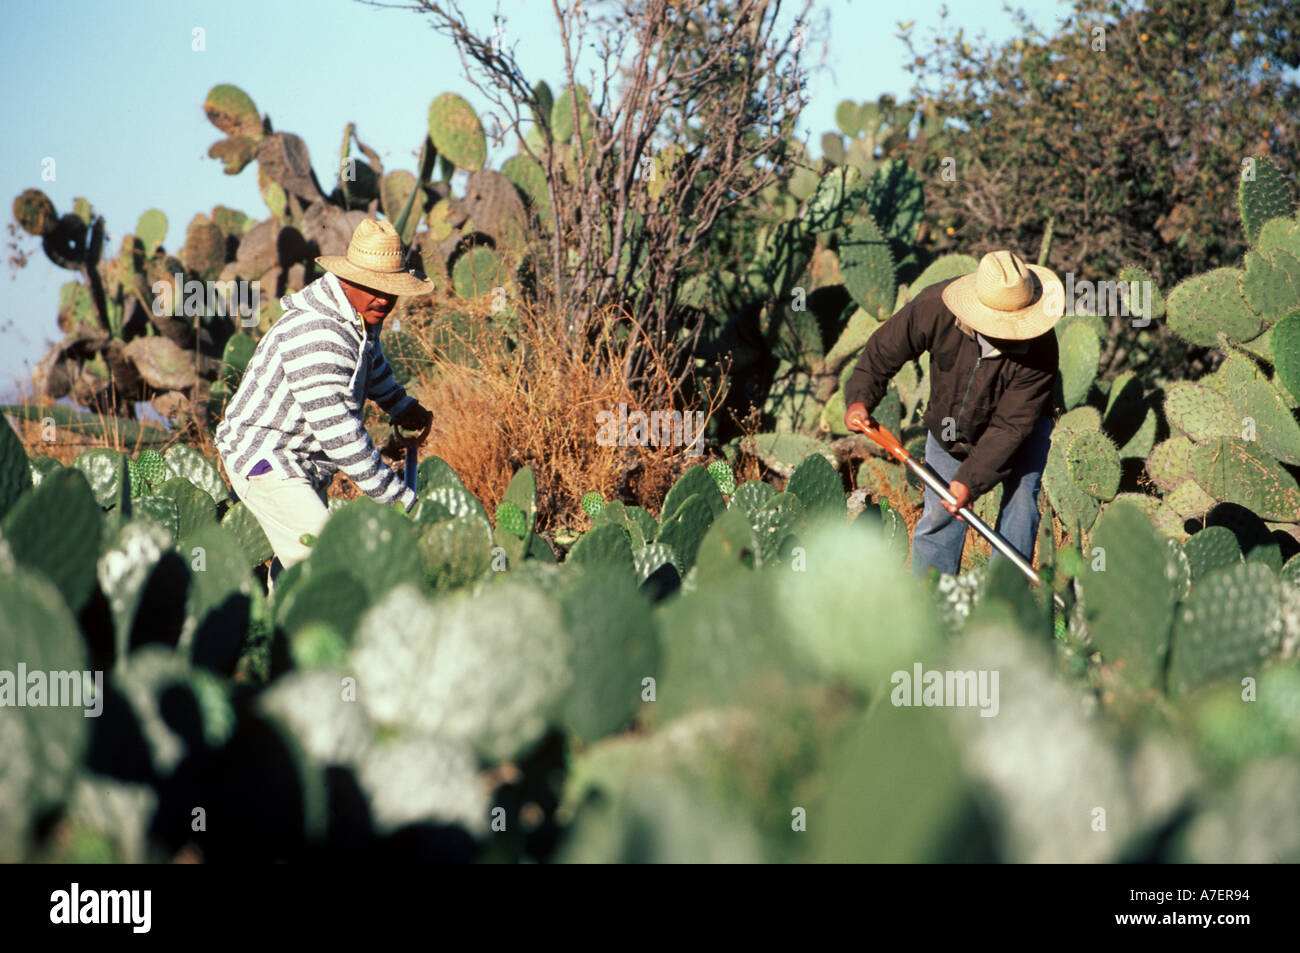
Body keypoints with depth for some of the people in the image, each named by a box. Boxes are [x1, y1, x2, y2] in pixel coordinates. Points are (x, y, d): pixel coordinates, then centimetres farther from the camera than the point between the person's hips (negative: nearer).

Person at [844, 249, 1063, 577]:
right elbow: (883, 351, -14)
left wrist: (970, 481, -35)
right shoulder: (935, 307, -32)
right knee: (939, 514, 1)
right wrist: (860, 398, -28)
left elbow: (1010, 426, -32)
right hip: (949, 426, 2)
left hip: (1018, 428, -2)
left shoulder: (1039, 349, -35)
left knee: (1021, 498, -18)